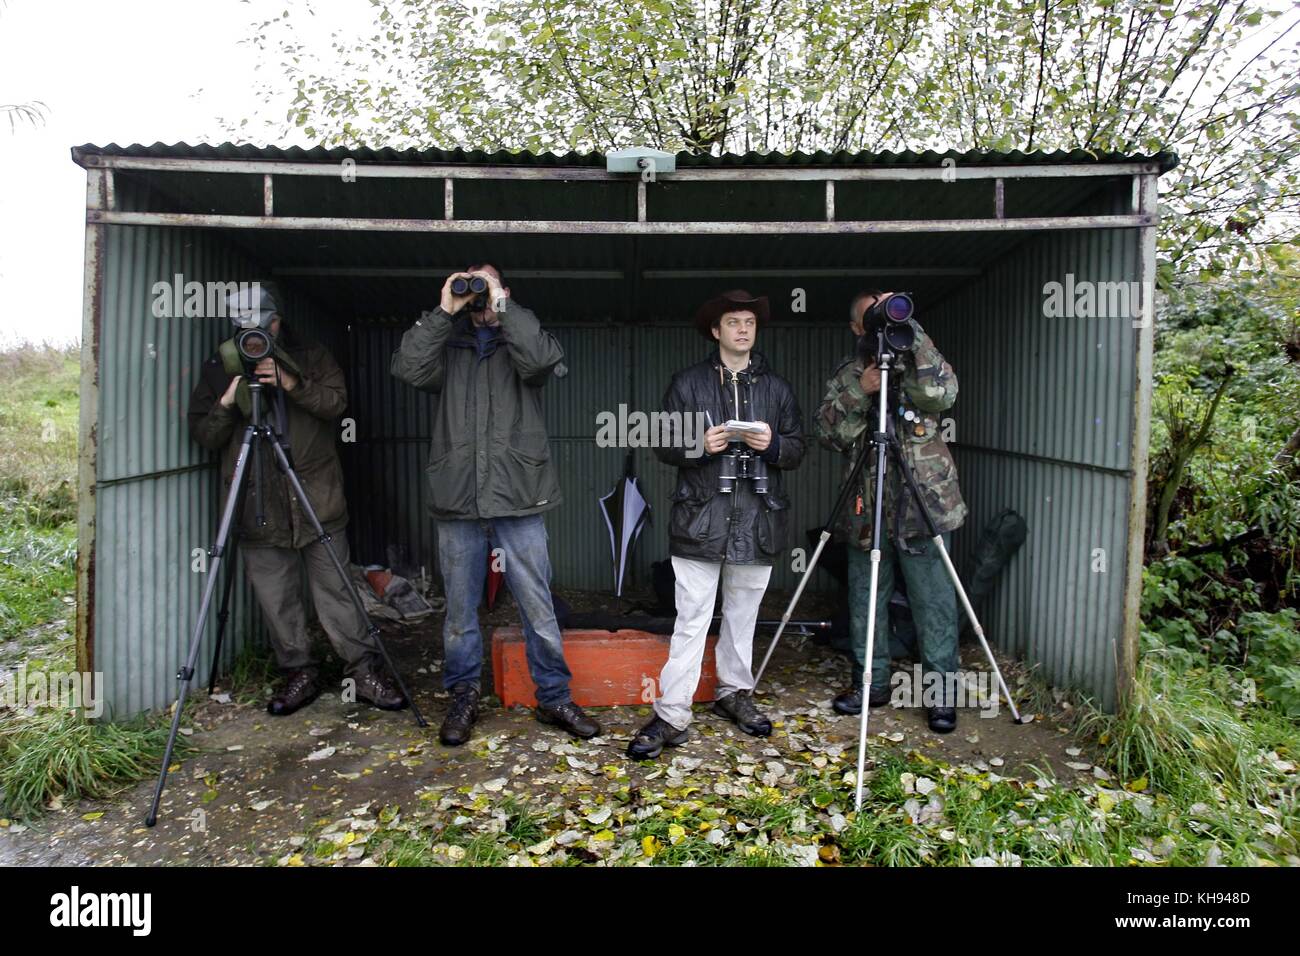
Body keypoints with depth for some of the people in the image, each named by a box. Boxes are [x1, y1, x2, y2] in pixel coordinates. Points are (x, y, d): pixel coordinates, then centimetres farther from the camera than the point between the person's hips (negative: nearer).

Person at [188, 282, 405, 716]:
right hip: (258, 508, 2)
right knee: (276, 599, 6)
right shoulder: (218, 369, 10)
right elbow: (202, 434, 7)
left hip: (316, 500, -2)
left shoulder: (312, 357, 8)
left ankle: (364, 670, 9)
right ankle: (299, 673, 21)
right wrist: (226, 404, -11)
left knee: (336, 589, 0)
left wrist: (291, 382, -20)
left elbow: (336, 401, -6)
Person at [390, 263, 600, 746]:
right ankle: (463, 698, 27)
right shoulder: (448, 347, 14)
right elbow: (407, 368, -5)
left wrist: (502, 307, -7)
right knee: (460, 609, 11)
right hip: (457, 500, 2)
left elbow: (542, 358, -14)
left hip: (517, 497, -2)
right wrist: (443, 312, -5)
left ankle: (554, 698, 18)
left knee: (538, 607, 4)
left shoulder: (518, 341, 10)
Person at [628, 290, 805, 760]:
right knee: (691, 620, -4)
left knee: (743, 615, 14)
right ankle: (671, 717, 2)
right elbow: (664, 446, 3)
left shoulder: (777, 387, 12)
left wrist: (773, 445, -10)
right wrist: (699, 445, -16)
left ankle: (735, 693, 32)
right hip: (701, 519, -3)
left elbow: (797, 450, 12)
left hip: (757, 521, 3)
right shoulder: (688, 382, 5)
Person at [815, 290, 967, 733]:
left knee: (934, 604, 3)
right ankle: (870, 684, 27)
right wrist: (860, 391, -18)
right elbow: (830, 433, -3)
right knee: (865, 602, 11)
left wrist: (911, 332, -22)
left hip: (923, 506, -2)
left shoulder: (917, 362, 4)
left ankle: (942, 692, 16)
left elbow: (942, 395, -19)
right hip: (866, 510, 3)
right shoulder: (847, 373, 9)